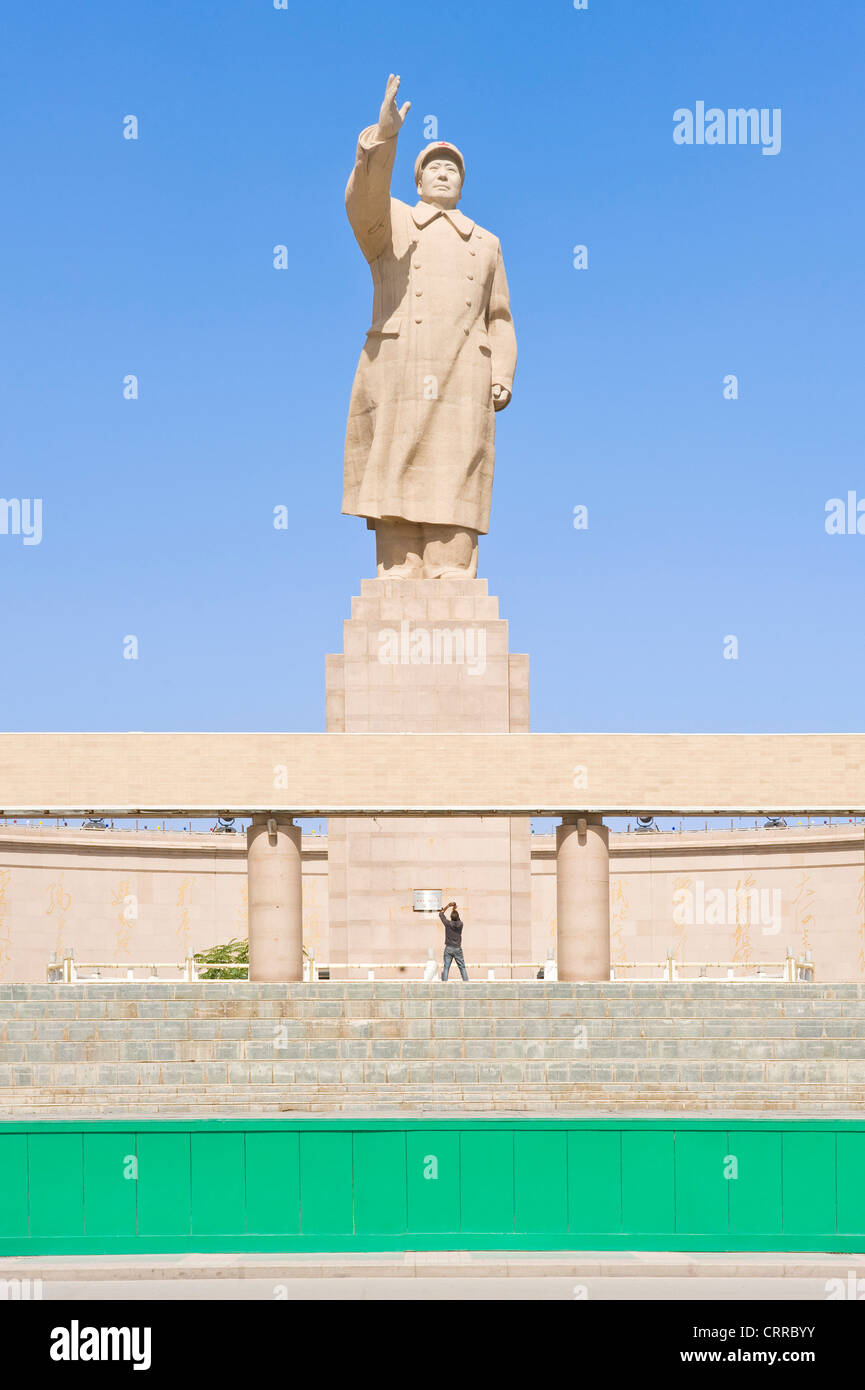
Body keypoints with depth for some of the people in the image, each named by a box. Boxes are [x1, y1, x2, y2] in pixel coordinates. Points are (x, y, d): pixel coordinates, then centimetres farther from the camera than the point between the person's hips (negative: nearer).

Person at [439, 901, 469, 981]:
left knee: (446, 968, -2)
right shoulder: (460, 924, -5)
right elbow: (458, 919, 20)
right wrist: (455, 909, 24)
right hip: (458, 949, 2)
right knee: (462, 967, 6)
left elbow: (441, 914, 6)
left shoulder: (448, 923, -10)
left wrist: (447, 906, 11)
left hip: (448, 948, -2)